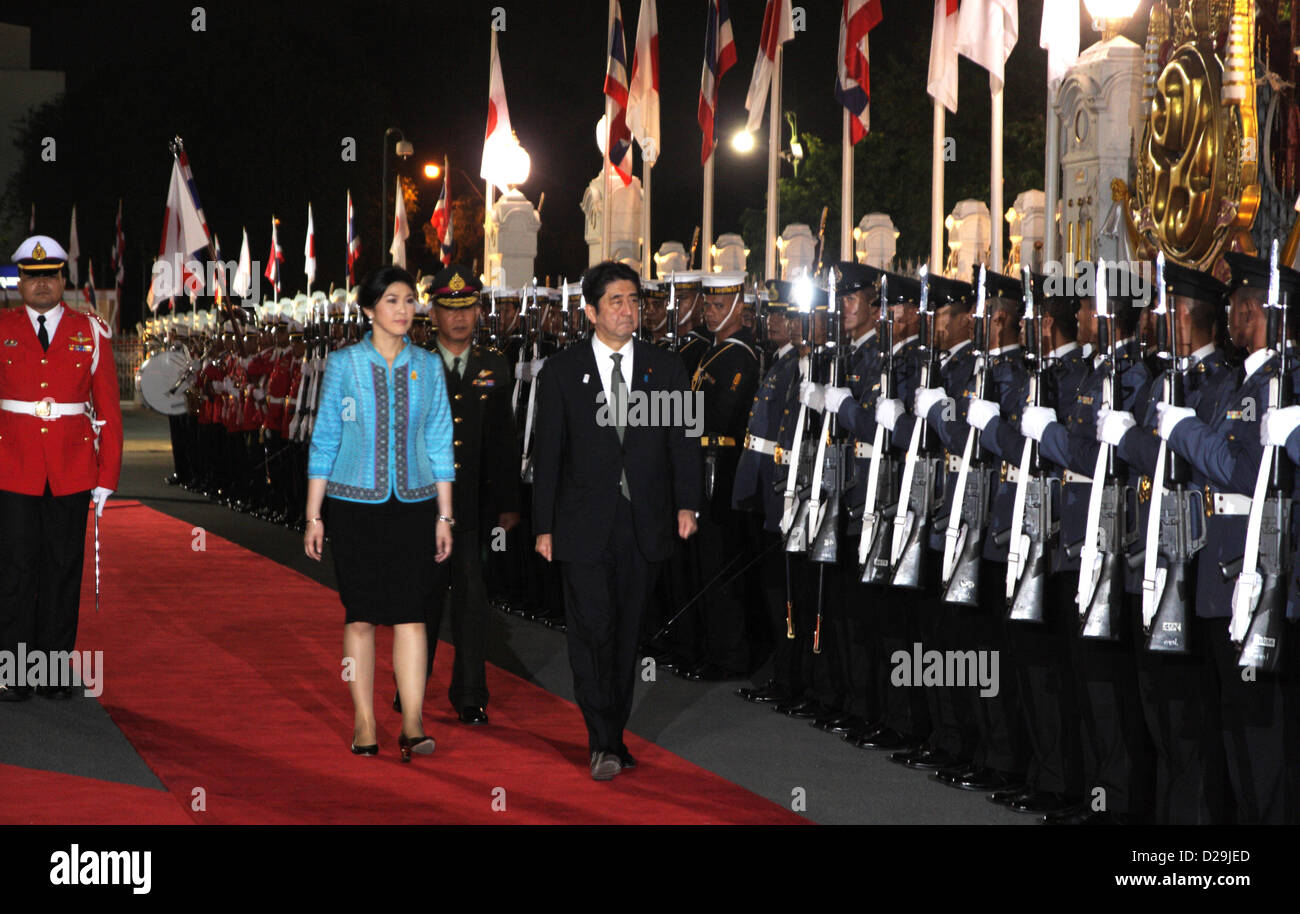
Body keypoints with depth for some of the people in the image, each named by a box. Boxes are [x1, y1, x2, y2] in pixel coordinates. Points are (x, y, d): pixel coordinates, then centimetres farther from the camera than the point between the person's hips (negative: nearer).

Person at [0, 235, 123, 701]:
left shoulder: (91, 333, 5)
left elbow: (108, 409, 5)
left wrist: (107, 477, 0)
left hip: (71, 472, 1)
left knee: (63, 569, 5)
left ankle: (55, 670, 13)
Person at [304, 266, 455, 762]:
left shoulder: (427, 367, 6)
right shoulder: (344, 364, 0)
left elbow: (439, 443, 9)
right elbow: (324, 440, 2)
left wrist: (444, 516, 5)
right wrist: (313, 517, 0)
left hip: (413, 503, 1)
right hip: (355, 503, -1)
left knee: (410, 612, -5)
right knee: (362, 613, 2)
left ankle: (412, 723, -5)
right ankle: (364, 723, 10)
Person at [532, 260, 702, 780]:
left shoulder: (665, 369, 8)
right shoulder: (561, 372, 3)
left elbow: (682, 441, 6)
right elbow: (547, 454, 4)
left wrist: (686, 503, -8)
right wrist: (543, 527, 0)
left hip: (644, 524, 2)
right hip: (584, 525, -2)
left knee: (627, 633, 7)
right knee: (591, 632, -7)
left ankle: (614, 734, 15)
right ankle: (604, 743, -3)